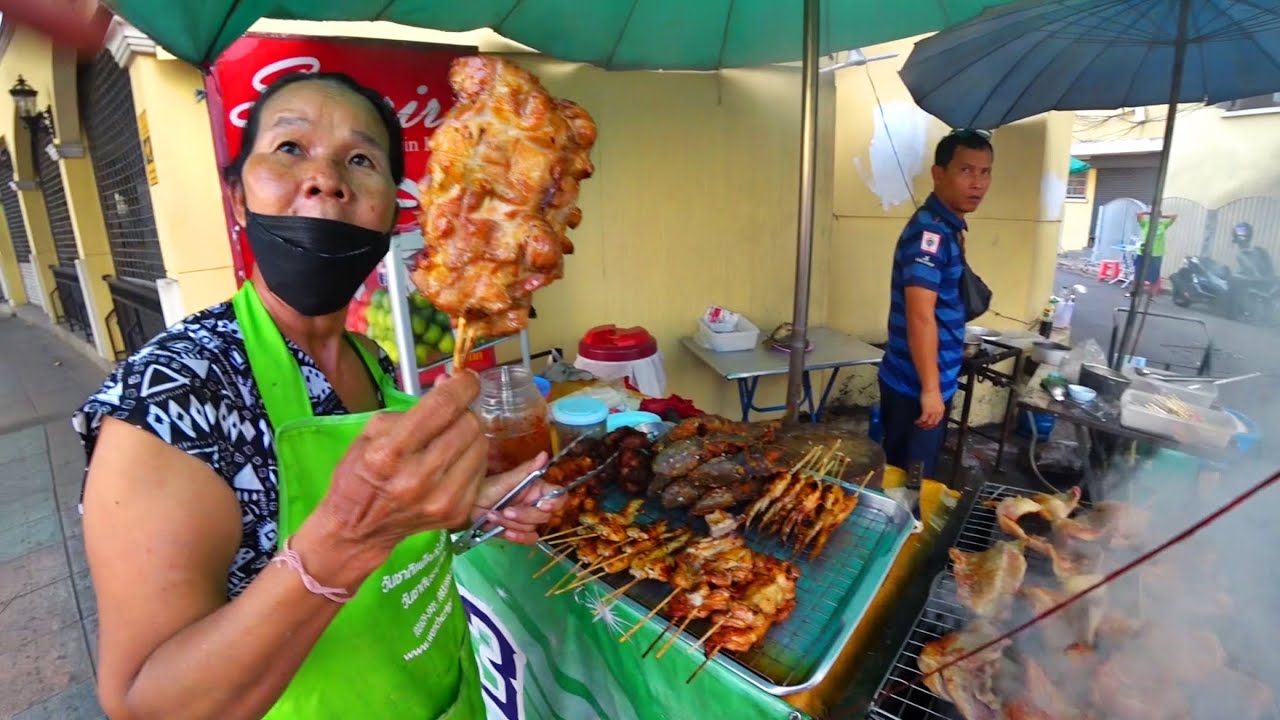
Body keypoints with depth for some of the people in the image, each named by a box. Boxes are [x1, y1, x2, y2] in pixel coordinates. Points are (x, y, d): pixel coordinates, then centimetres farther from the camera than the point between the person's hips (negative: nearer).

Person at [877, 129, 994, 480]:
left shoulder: (947, 226, 11)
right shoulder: (930, 230, -19)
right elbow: (920, 315, -27)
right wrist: (931, 389, -27)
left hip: (927, 383, 9)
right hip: (916, 386, -9)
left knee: (903, 477, 20)